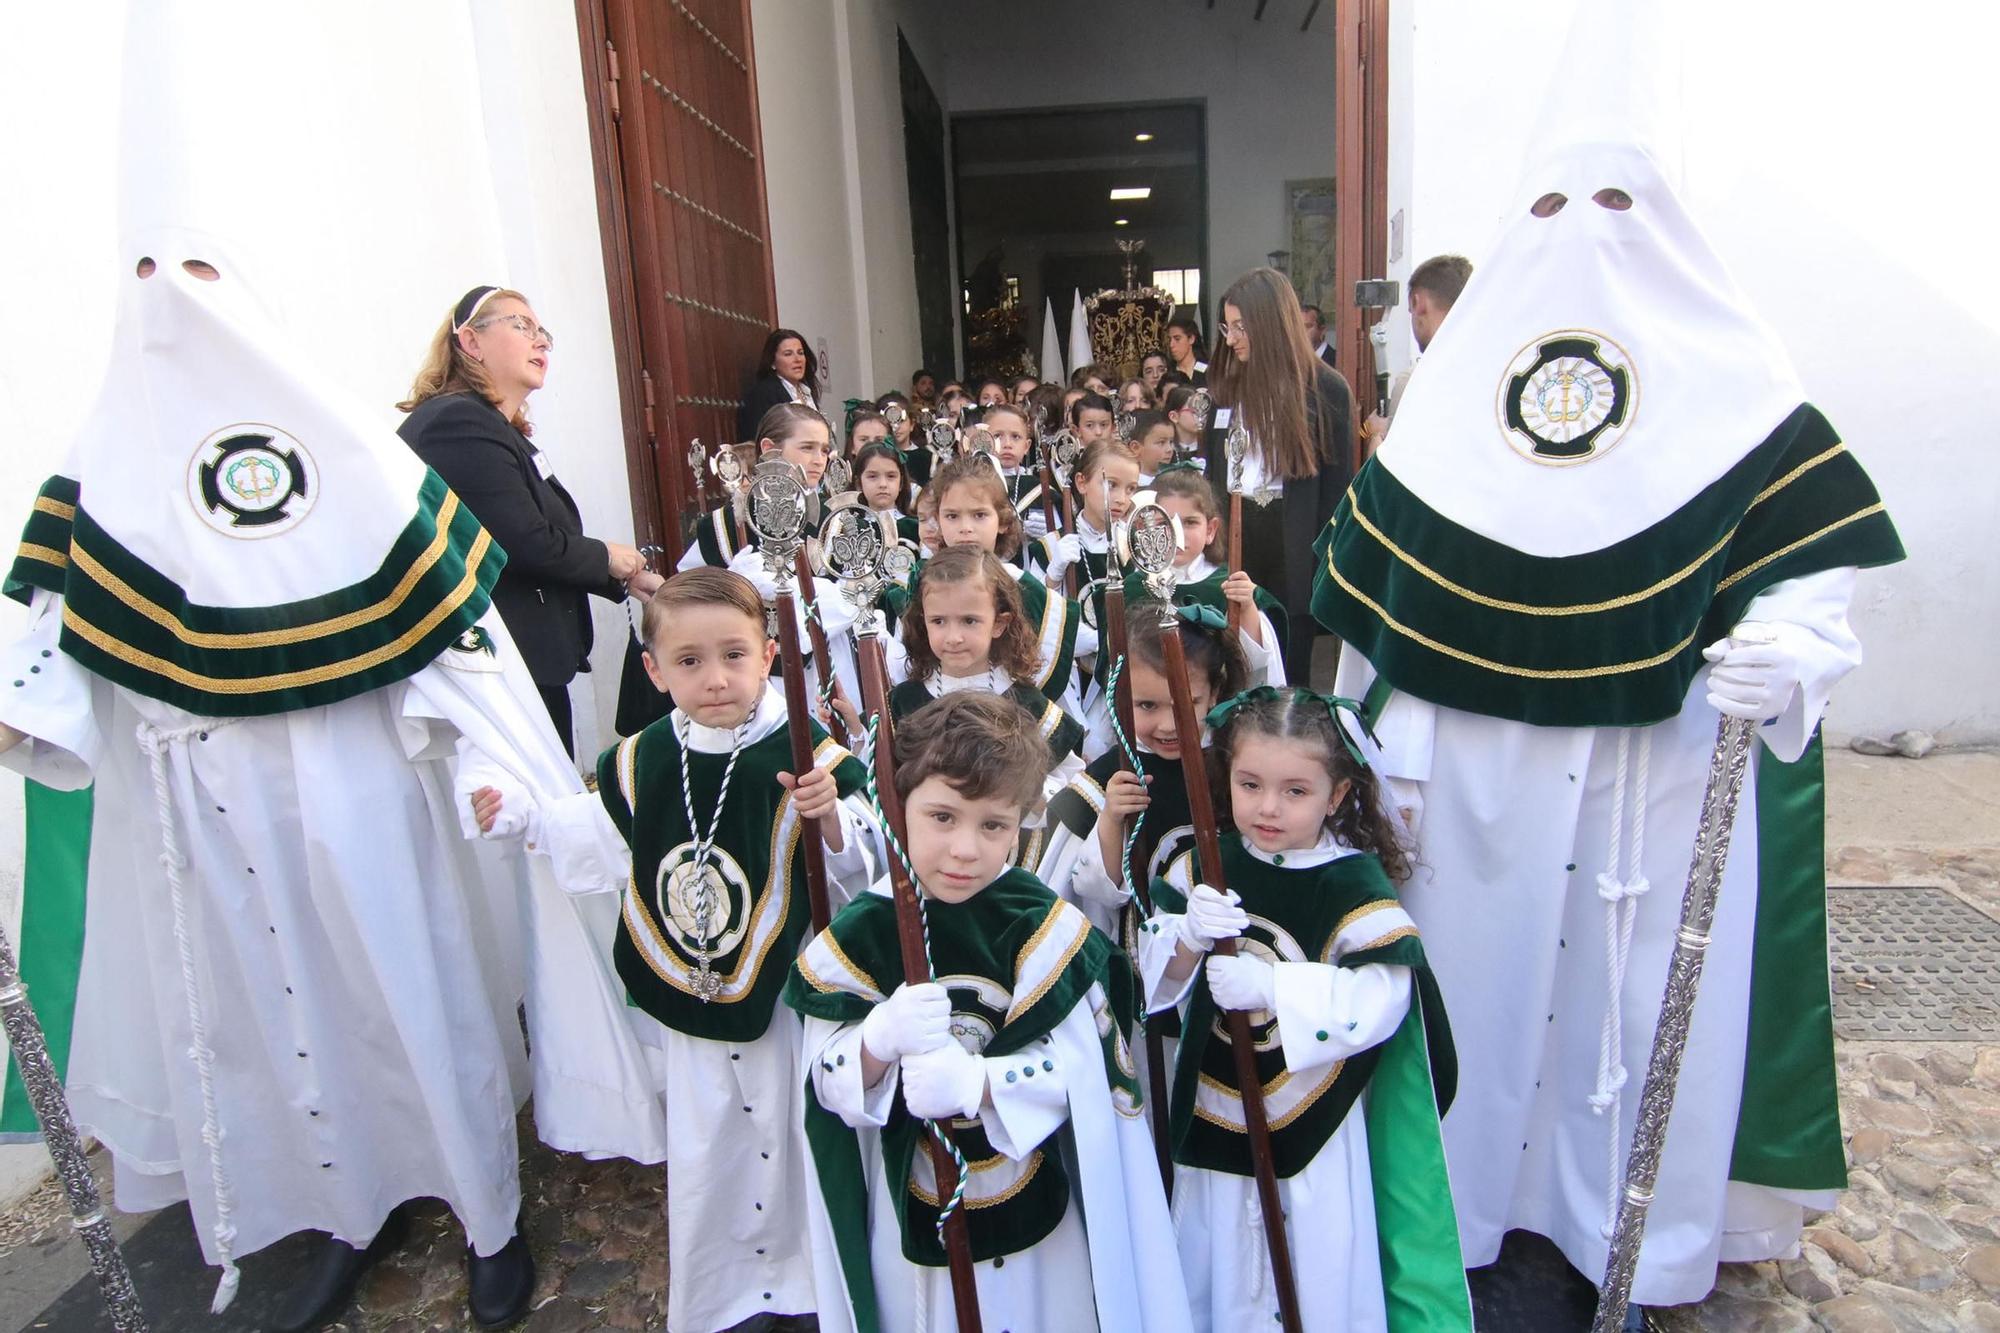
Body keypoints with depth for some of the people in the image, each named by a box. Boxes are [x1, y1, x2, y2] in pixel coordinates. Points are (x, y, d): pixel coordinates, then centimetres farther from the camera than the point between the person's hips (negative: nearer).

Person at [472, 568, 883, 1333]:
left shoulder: (808, 758, -20)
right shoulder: (639, 765, -6)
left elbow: (859, 877, -16)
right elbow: (603, 847, 12)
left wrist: (830, 820, -34)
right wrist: (520, 818, 5)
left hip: (784, 1001, -3)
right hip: (683, 1005, 3)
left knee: (792, 1146, 17)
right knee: (701, 1159, 19)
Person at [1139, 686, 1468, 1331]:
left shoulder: (1355, 885, -15)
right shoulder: (1204, 866, -4)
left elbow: (1377, 1001, -23)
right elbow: (1157, 978, -2)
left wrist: (1270, 985, -27)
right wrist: (1188, 939, -22)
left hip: (1311, 1124, -3)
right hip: (1213, 1115, 4)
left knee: (1317, 1279, 14)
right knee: (1215, 1271, 22)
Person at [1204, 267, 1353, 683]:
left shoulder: (1325, 389, -3)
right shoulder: (1227, 386, 9)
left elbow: (1335, 484, -3)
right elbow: (1213, 471, 11)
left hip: (1295, 548, -3)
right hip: (1234, 535, 3)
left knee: (1289, 669, 6)